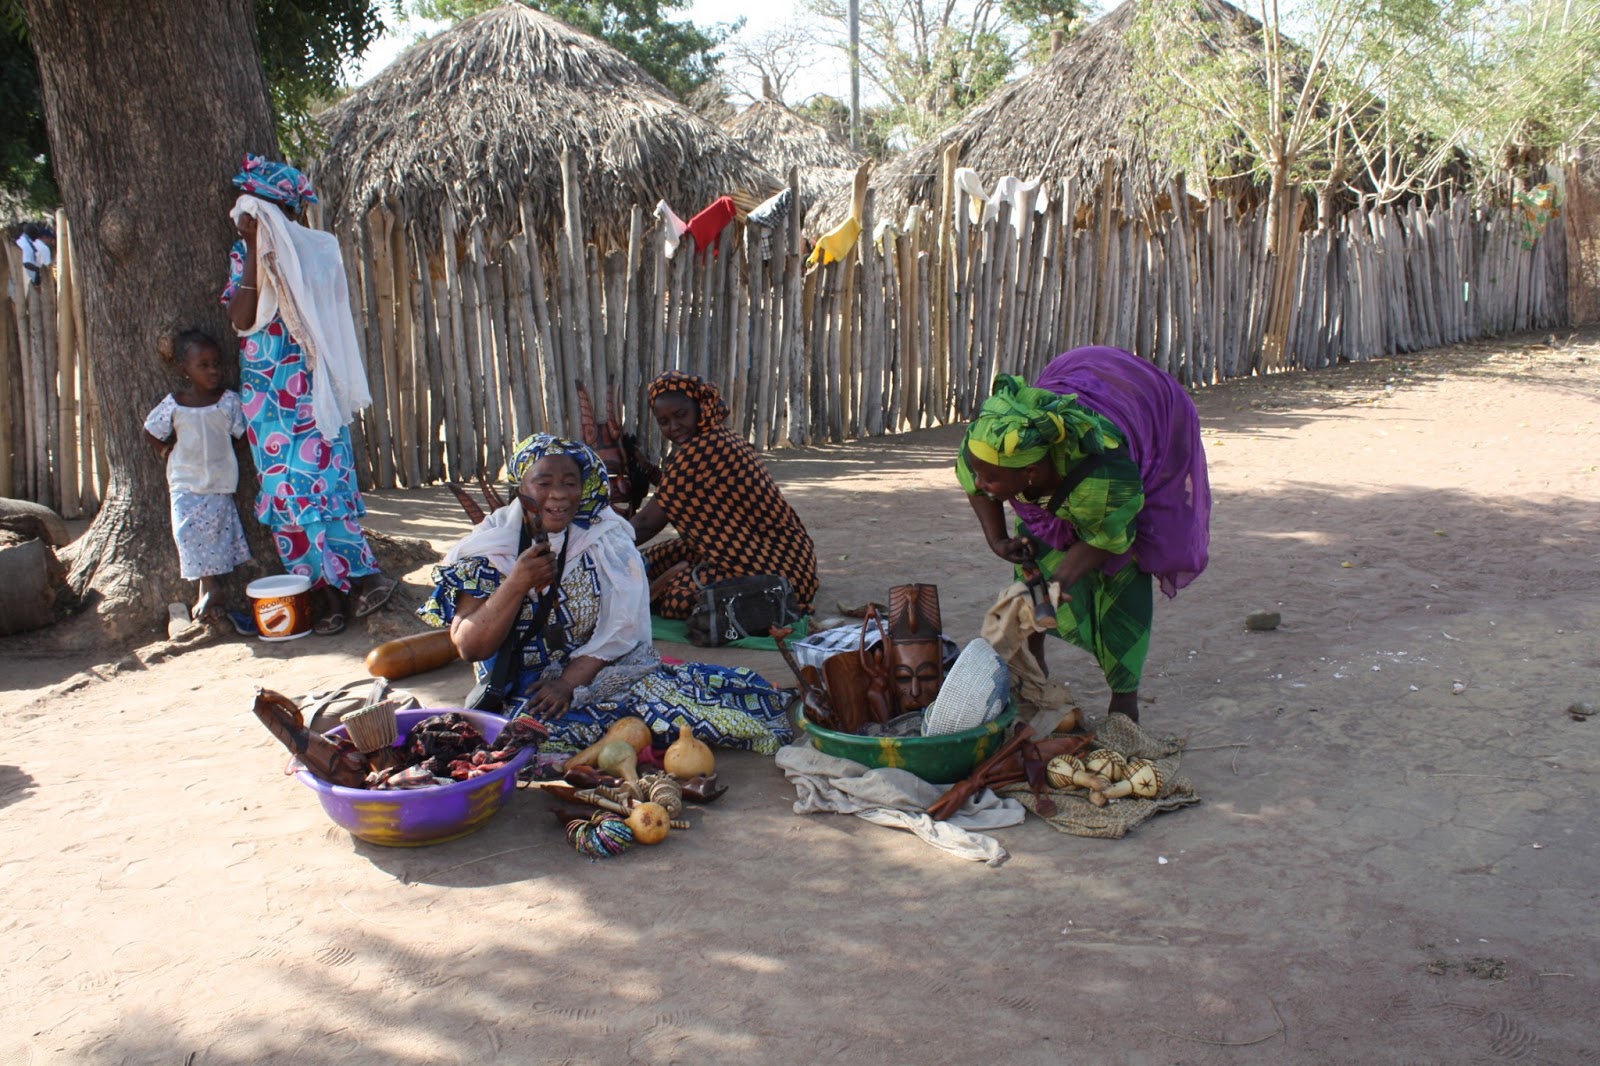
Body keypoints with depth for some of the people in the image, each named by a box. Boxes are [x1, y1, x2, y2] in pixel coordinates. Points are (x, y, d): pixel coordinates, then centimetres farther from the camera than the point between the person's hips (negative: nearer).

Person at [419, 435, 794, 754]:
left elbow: (622, 628, -3)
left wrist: (570, 680, -17)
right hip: (527, 690, 1)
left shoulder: (605, 538, 3)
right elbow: (469, 647, -8)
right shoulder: (489, 549, -1)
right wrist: (517, 585, -22)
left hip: (605, 670, 0)